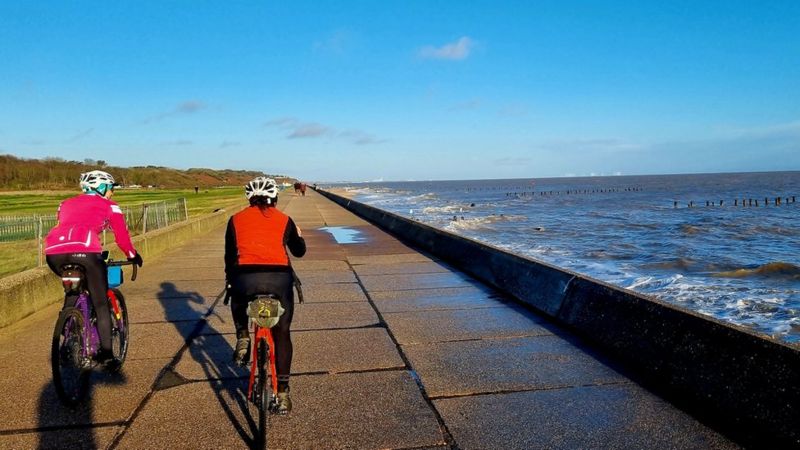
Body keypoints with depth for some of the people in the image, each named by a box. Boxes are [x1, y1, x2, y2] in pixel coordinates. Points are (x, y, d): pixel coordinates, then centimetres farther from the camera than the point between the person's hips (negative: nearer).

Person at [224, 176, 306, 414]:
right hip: (280, 279, 0)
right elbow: (299, 251, 25)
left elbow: (229, 255, 20)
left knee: (238, 298, 38)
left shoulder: (237, 219, 14)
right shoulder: (284, 220, 13)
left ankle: (242, 337, 18)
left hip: (246, 278, 0)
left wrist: (229, 279, 37)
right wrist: (299, 236, 46)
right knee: (282, 334, 15)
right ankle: (282, 392, 14)